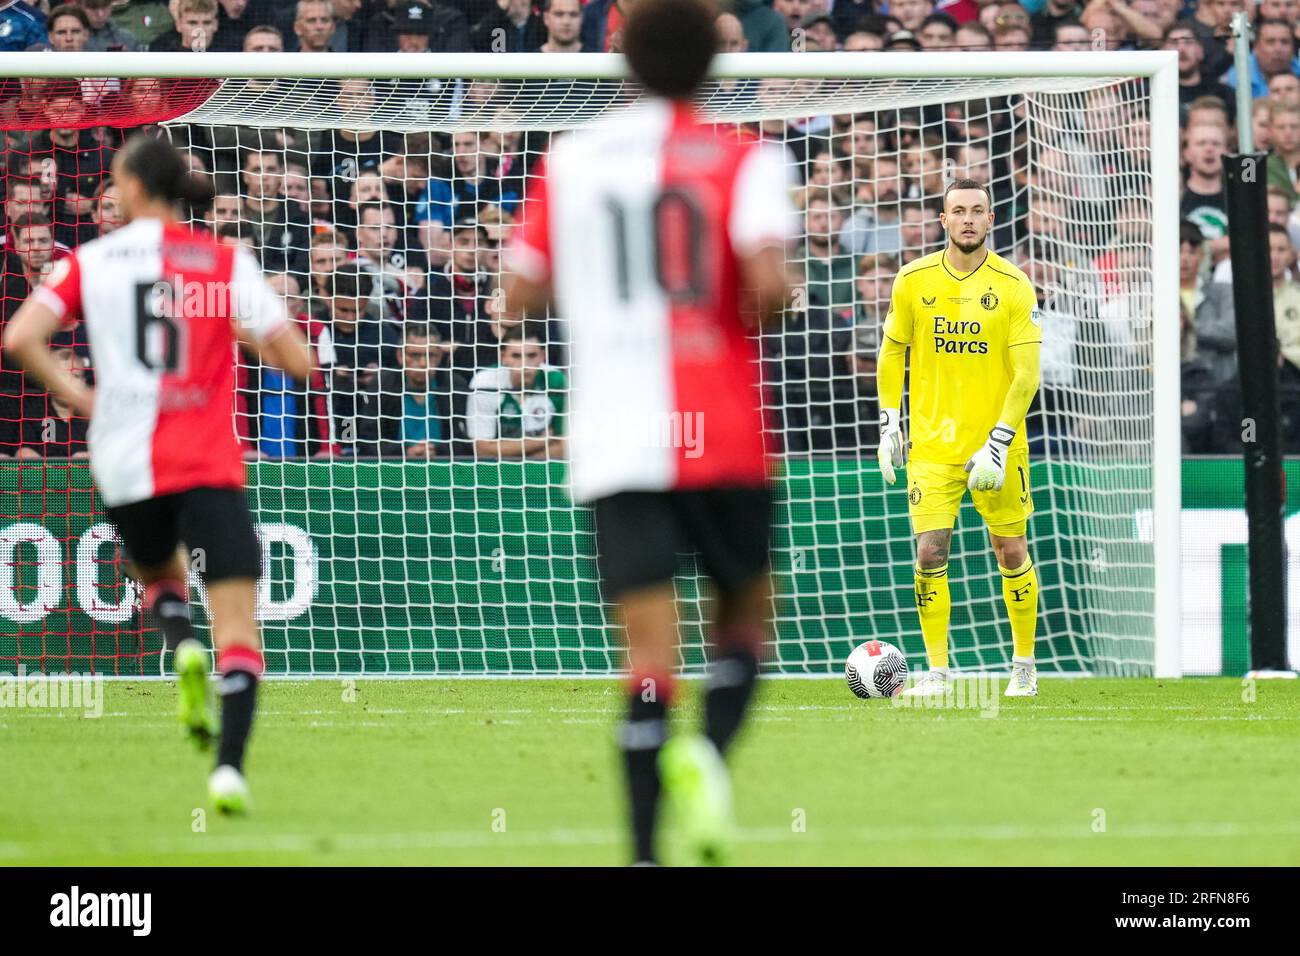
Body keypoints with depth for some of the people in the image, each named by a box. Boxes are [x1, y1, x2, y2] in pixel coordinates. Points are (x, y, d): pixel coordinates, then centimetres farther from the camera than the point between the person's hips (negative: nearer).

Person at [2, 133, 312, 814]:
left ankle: (182, 646, -2)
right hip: (208, 463, -2)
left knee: (158, 574, 31)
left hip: (124, 464, 2)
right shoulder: (226, 262, 2)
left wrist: (76, 397, 6)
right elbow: (298, 361, -1)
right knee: (237, 626, -3)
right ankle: (229, 768, -23)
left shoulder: (90, 261, 4)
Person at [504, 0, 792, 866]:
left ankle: (645, 852, -13)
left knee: (651, 651, -1)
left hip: (615, 438, 2)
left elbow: (521, 290, 11)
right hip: (720, 436, -2)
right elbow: (766, 276, -16)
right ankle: (708, 754, -11)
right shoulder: (743, 161, -1)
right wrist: (760, 311, 6)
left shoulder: (570, 162, 9)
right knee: (747, 612, 18)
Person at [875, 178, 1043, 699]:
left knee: (1011, 553, 6)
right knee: (930, 553, -9)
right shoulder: (913, 280, 1)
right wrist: (889, 425, 6)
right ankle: (936, 672, 0)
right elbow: (892, 352, 13)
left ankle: (1024, 667, 23)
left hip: (996, 443, -1)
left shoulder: (1014, 286, -6)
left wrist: (998, 443, -16)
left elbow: (1026, 373, -8)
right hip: (931, 443, 1)